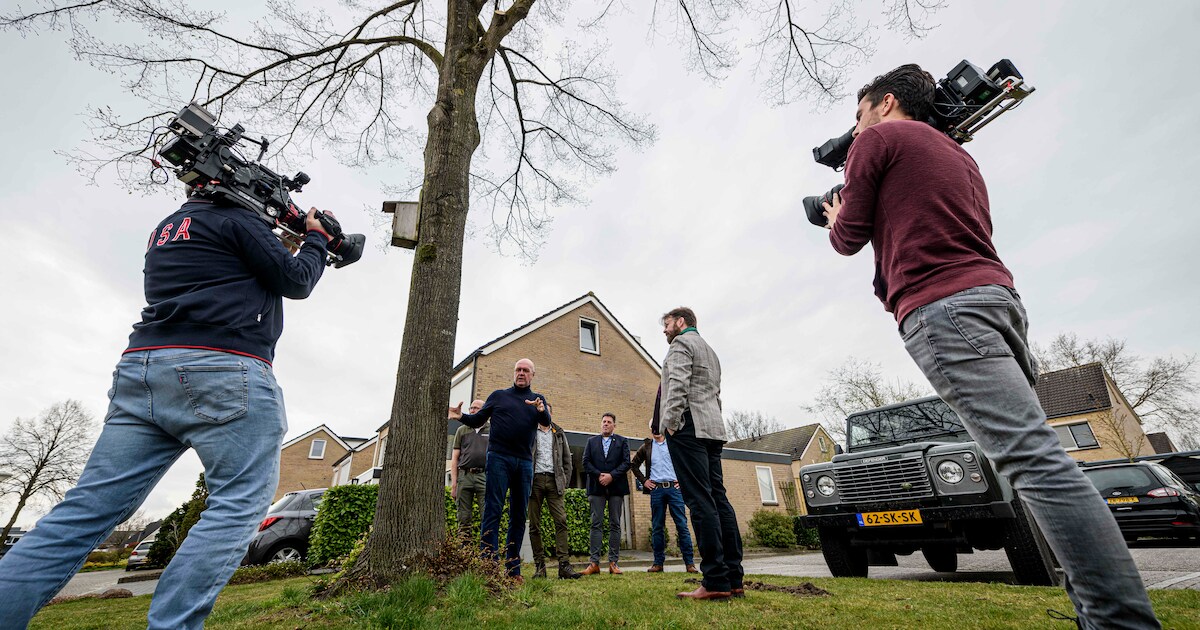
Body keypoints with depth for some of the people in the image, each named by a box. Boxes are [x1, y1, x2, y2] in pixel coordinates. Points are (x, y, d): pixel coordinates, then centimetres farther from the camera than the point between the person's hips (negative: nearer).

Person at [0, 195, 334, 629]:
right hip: (223, 370, -9)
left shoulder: (166, 228, 29)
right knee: (240, 505, -7)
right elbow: (296, 282, 2)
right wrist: (317, 238, 19)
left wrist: (282, 232, 32)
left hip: (141, 368, 9)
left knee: (90, 507, 8)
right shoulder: (234, 220, 3)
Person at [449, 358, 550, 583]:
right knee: (492, 511, -7)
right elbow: (478, 420, 11)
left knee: (519, 516, 6)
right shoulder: (498, 396, 12)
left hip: (525, 463, 2)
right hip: (499, 458, -2)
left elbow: (547, 422, -3)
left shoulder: (539, 400, 14)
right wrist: (461, 417, -9)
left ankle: (513, 569, 15)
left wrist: (541, 410, -26)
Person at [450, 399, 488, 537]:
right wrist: (454, 484, 3)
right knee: (464, 518, 6)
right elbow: (455, 458, 11)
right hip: (464, 476, 2)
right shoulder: (462, 430, 14)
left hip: (485, 476, -1)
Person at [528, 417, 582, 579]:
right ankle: (539, 565, 11)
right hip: (535, 479, -1)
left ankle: (564, 565, -7)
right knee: (534, 525, 2)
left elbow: (567, 460, 15)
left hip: (554, 481, 1)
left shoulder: (559, 433, 15)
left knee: (561, 521, -8)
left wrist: (565, 483, 6)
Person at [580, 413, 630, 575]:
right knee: (596, 524, -2)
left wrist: (611, 475, -12)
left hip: (616, 487, 0)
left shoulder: (622, 441, 11)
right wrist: (599, 475, -10)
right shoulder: (591, 441, 14)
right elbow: (586, 462, 4)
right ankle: (594, 562, 0)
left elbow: (626, 462, 0)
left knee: (615, 525, 3)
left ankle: (614, 562, 7)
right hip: (597, 487, 0)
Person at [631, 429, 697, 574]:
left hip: (674, 487, -1)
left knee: (682, 525, -3)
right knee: (657, 527, 4)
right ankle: (658, 563, 12)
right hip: (656, 490, 1)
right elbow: (634, 464, 18)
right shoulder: (646, 447, 10)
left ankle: (689, 562, 3)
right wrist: (643, 481, 9)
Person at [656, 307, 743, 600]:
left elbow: (678, 383, -16)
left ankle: (715, 581, -10)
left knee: (700, 501, -11)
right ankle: (733, 579, 6)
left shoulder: (682, 342, 1)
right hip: (713, 428, 9)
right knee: (718, 499, 5)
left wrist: (671, 421, -18)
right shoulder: (710, 350, 29)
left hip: (688, 426, -9)